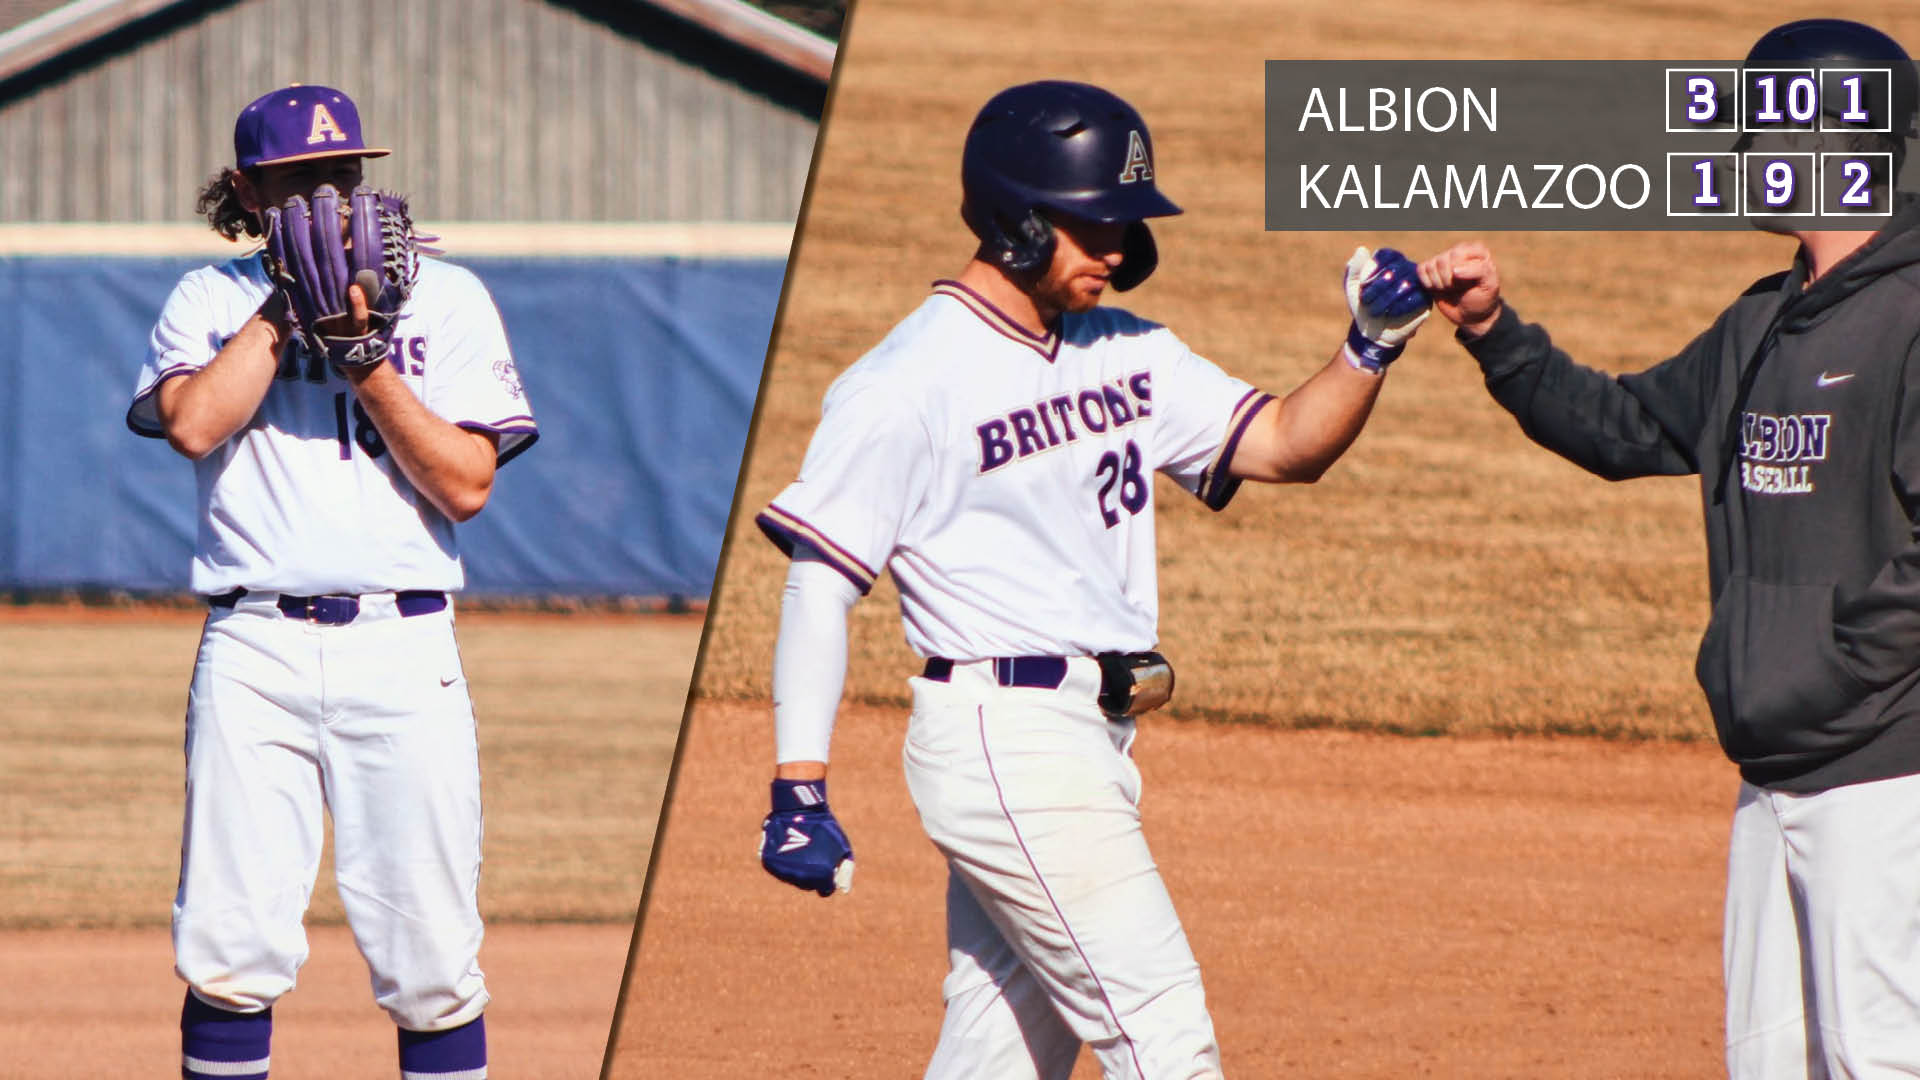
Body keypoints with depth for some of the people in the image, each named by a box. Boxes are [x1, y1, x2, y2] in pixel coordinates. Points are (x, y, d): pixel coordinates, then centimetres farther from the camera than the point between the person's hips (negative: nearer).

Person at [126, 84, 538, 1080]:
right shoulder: (210, 302, 11)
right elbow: (193, 423, -10)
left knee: (431, 957, -2)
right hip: (254, 650, 0)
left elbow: (466, 485, 0)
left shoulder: (446, 298, 10)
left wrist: (365, 361, -8)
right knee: (231, 951, -5)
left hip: (403, 650, 0)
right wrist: (290, 300, -6)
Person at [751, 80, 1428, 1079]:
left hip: (1095, 739, 8)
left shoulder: (1126, 355, 13)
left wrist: (1369, 350, -9)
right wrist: (798, 791, -20)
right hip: (1002, 738, -8)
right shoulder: (909, 385, -11)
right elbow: (820, 583, -13)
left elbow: (1282, 444, 10)